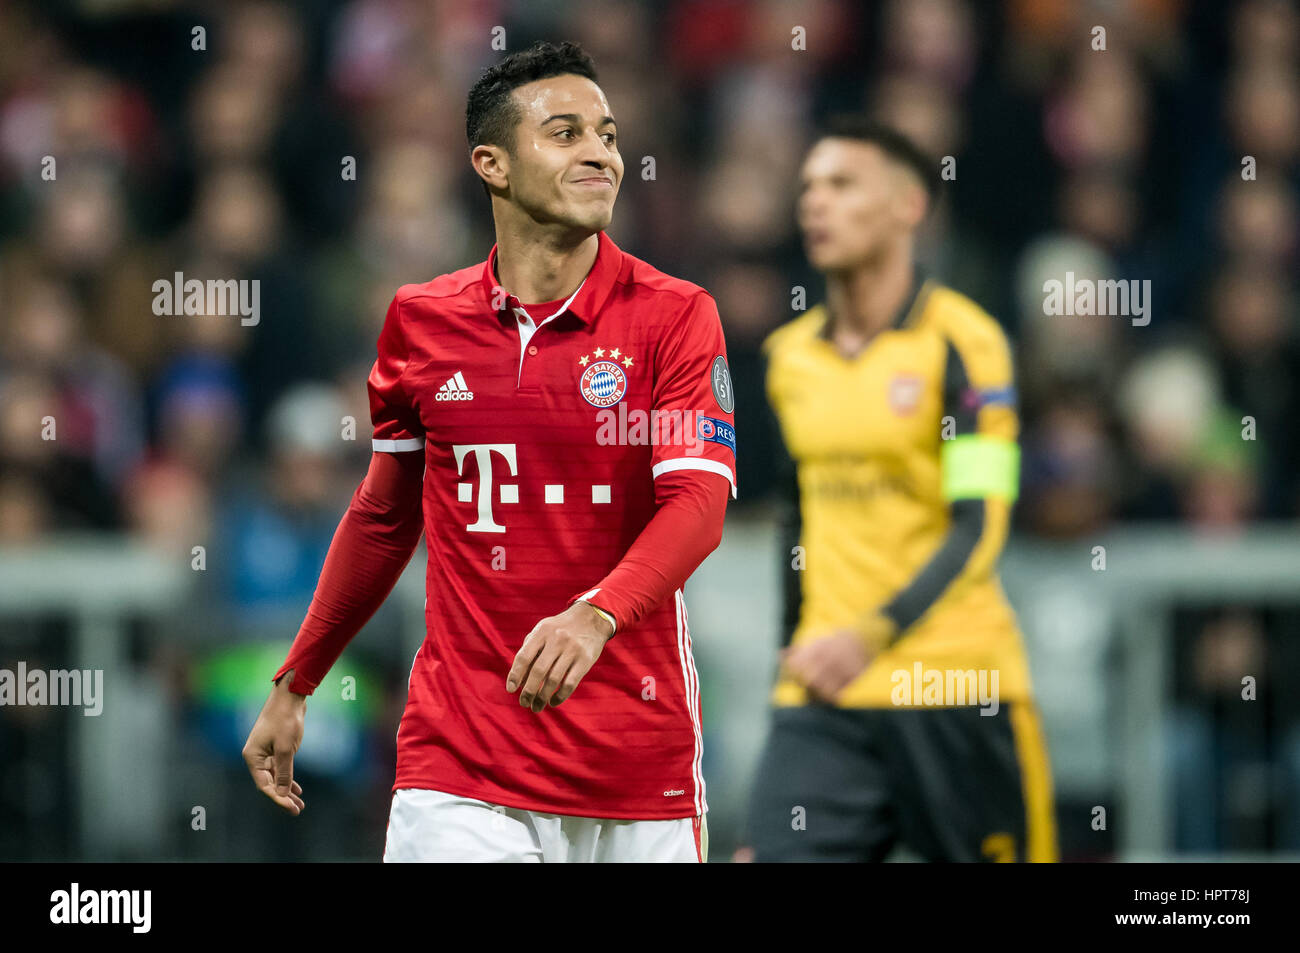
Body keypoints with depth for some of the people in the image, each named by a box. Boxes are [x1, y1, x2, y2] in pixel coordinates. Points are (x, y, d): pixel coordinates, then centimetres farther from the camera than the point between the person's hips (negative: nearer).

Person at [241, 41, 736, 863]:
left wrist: (596, 617, -34)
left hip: (638, 764, -1)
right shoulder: (421, 322, 7)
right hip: (457, 759, 1)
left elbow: (698, 501, -15)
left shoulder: (675, 316, -2)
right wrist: (293, 688, 24)